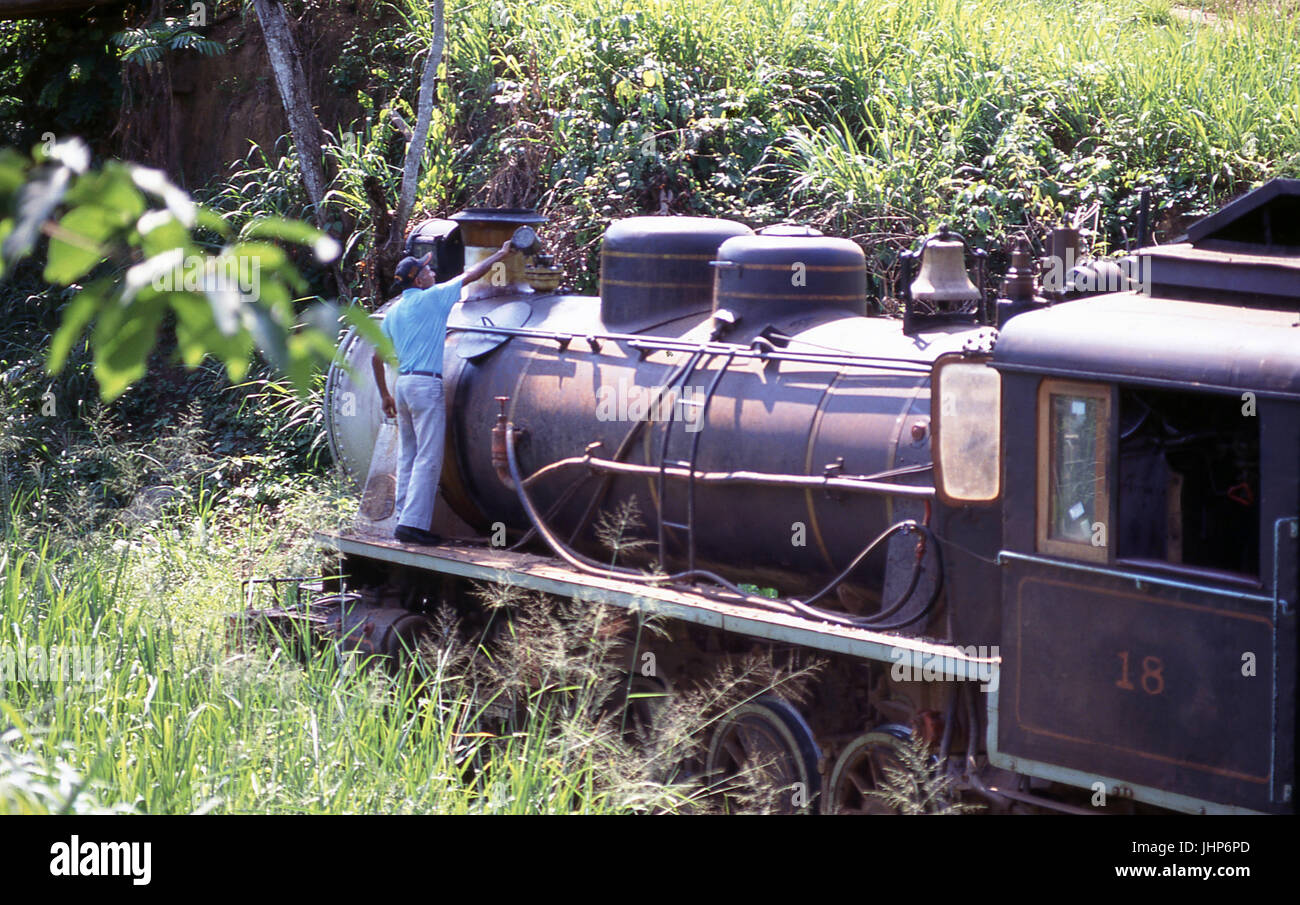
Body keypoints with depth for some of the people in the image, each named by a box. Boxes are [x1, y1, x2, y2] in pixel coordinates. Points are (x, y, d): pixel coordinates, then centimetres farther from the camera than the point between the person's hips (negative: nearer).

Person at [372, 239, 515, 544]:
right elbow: (471, 275, 3)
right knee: (428, 458, -8)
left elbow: (376, 357, 16)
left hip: (403, 383, 8)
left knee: (408, 456, 12)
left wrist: (385, 395, 24)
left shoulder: (393, 311, 14)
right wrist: (500, 255, 15)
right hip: (427, 385, -8)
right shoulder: (431, 298, -5)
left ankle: (405, 517, 13)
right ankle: (413, 523, -14)